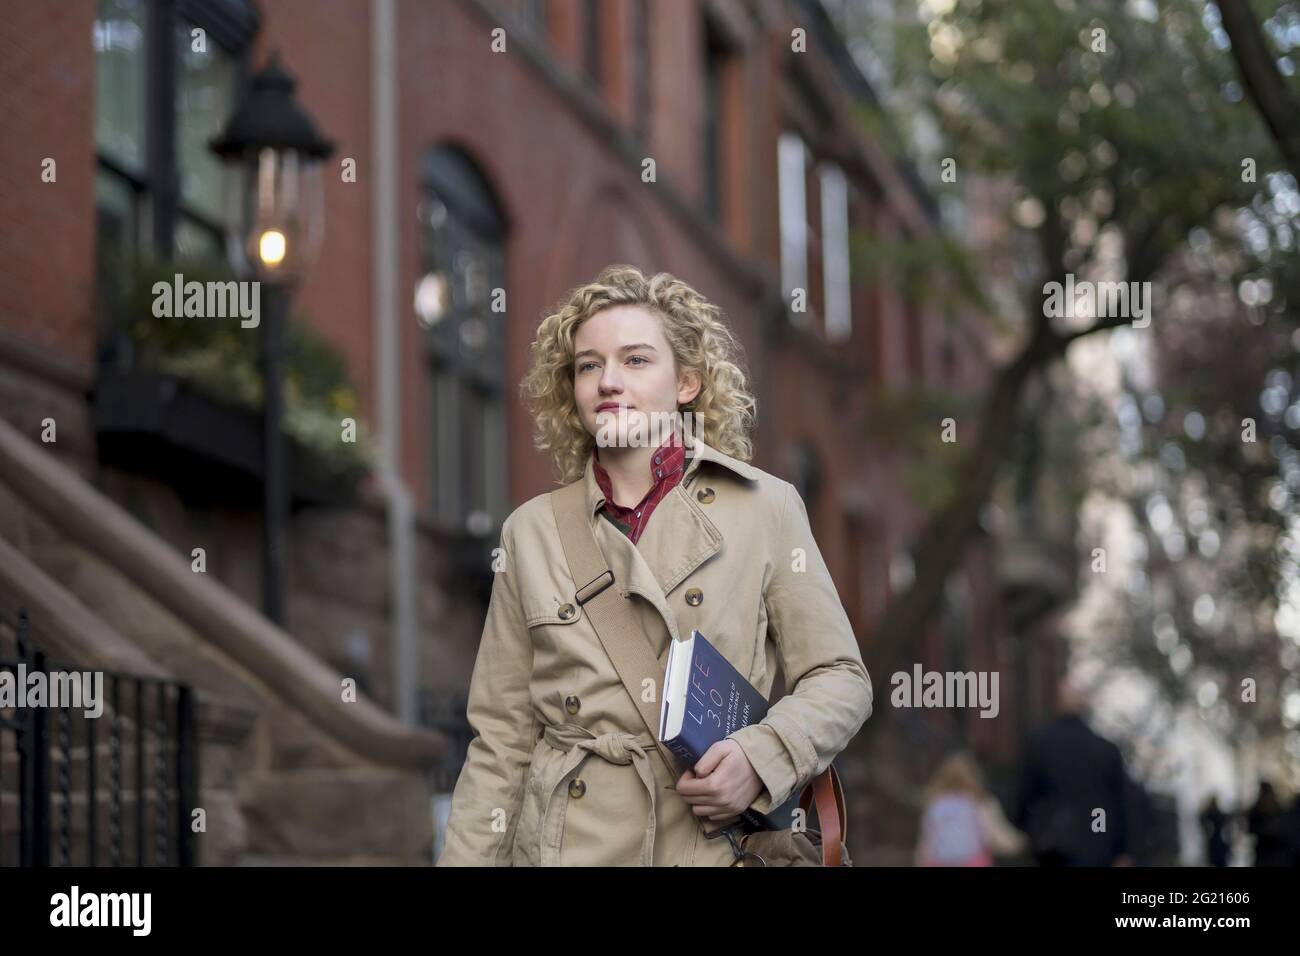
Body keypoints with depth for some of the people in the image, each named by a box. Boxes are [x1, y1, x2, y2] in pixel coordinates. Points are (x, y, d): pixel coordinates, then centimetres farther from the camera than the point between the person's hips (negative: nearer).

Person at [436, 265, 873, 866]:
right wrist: (467, 860, -1)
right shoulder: (532, 530, 5)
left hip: (710, 844, -1)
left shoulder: (766, 510, 0)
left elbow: (840, 680, 2)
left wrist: (760, 757, -16)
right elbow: (501, 738, 6)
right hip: (562, 844, 2)